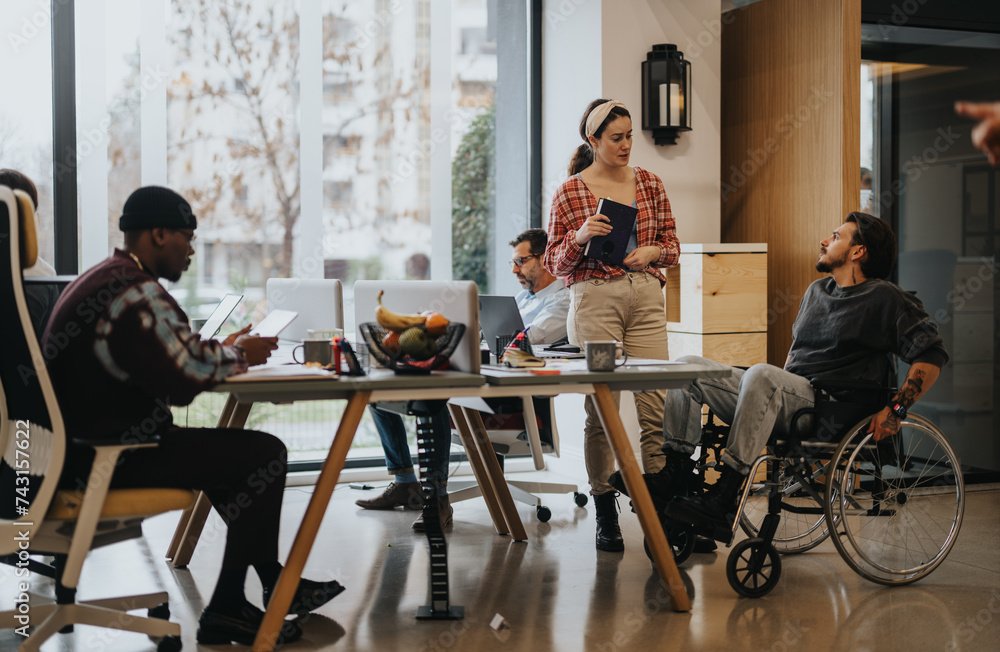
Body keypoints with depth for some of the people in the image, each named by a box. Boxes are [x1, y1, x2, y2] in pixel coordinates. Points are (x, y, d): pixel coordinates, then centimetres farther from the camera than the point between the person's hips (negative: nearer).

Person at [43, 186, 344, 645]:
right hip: (113, 460, -11)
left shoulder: (99, 280, 17)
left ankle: (275, 581, 29)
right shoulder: (136, 291, -19)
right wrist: (238, 356, -4)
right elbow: (188, 378, -23)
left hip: (83, 445, 11)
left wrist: (224, 350, 12)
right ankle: (226, 610, -3)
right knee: (265, 454, -9)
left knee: (228, 450, 26)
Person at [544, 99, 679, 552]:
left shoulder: (649, 184, 12)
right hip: (595, 298, -3)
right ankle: (605, 516, 8)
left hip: (646, 298, 3)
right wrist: (580, 237, -14)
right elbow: (554, 262, 4)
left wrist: (652, 251, -5)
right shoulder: (570, 192, 3)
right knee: (601, 409, -2)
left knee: (656, 405, -5)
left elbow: (672, 247, 17)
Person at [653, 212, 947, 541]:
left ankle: (722, 502, -42)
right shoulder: (816, 291, 22)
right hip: (784, 398, 8)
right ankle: (675, 474, -11)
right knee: (689, 366, -5)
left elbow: (932, 353, -7)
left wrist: (896, 409, -15)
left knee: (760, 374, -38)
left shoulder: (886, 299, -1)